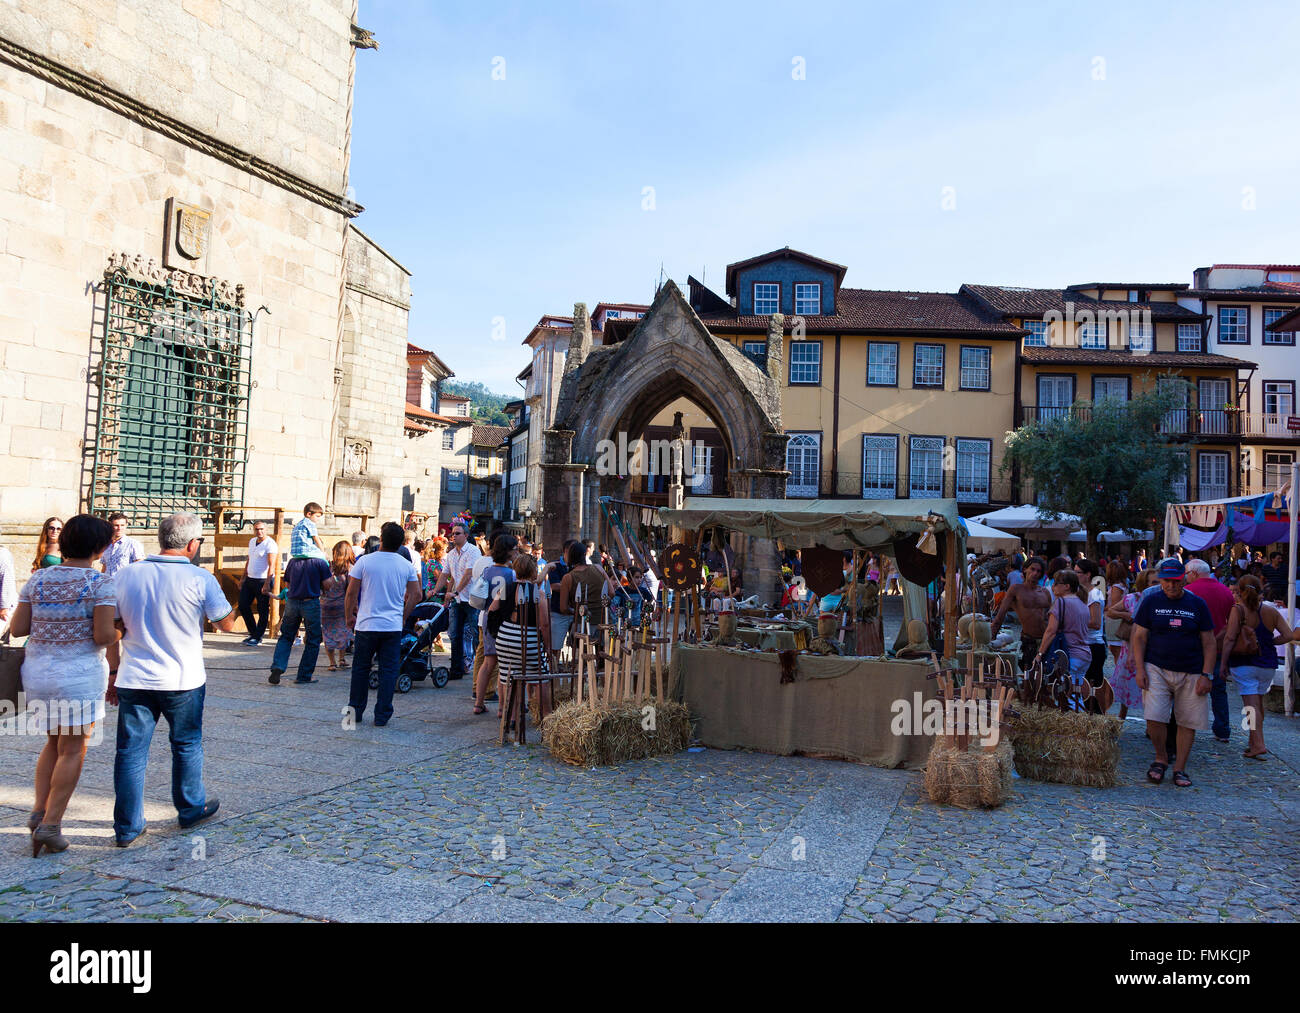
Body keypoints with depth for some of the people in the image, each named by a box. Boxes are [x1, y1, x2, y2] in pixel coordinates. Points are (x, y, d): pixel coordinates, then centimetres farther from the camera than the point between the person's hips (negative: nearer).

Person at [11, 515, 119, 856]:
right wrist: (118, 631, 3)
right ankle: (50, 824, 7)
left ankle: (39, 811, 20)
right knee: (72, 750, 6)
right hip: (80, 674, -6)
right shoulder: (101, 582, -12)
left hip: (37, 672, 6)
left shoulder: (38, 579, 5)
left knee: (54, 742, 23)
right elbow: (104, 636, -18)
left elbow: (17, 628, 5)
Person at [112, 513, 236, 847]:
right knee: (187, 746, 16)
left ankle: (126, 827, 14)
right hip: (182, 681, -2)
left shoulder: (126, 576, 0)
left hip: (133, 680, 2)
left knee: (131, 751, 9)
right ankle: (191, 809, 32)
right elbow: (227, 624, -3)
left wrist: (112, 674, 14)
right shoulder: (200, 579, -12)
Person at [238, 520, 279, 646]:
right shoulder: (252, 541, 12)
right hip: (250, 579, 8)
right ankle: (253, 633, 22)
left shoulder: (270, 544, -13)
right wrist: (243, 578, 21)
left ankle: (258, 637, 9)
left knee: (263, 610, -1)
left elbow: (272, 565, -18)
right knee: (243, 606, 9)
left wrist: (266, 584, -24)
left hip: (262, 581, -8)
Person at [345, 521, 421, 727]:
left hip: (367, 625, -1)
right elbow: (415, 595, 3)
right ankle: (382, 715, 7)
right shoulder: (407, 566, 1)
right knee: (388, 670, 6)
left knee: (360, 668, 14)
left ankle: (355, 710, 22)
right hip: (394, 626, 1)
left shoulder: (364, 561, -5)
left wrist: (349, 616, 11)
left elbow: (351, 592, -3)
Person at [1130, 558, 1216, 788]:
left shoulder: (1197, 604, 5)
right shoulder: (1151, 602, 4)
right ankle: (1161, 758, 11)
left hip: (1191, 673, 1)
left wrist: (1207, 675, -1)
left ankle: (1180, 768, 16)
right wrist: (1140, 669, -5)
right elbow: (1139, 637, 4)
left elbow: (1208, 642, 7)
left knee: (1188, 722, 2)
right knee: (1154, 717, -13)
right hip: (1157, 669, -1)